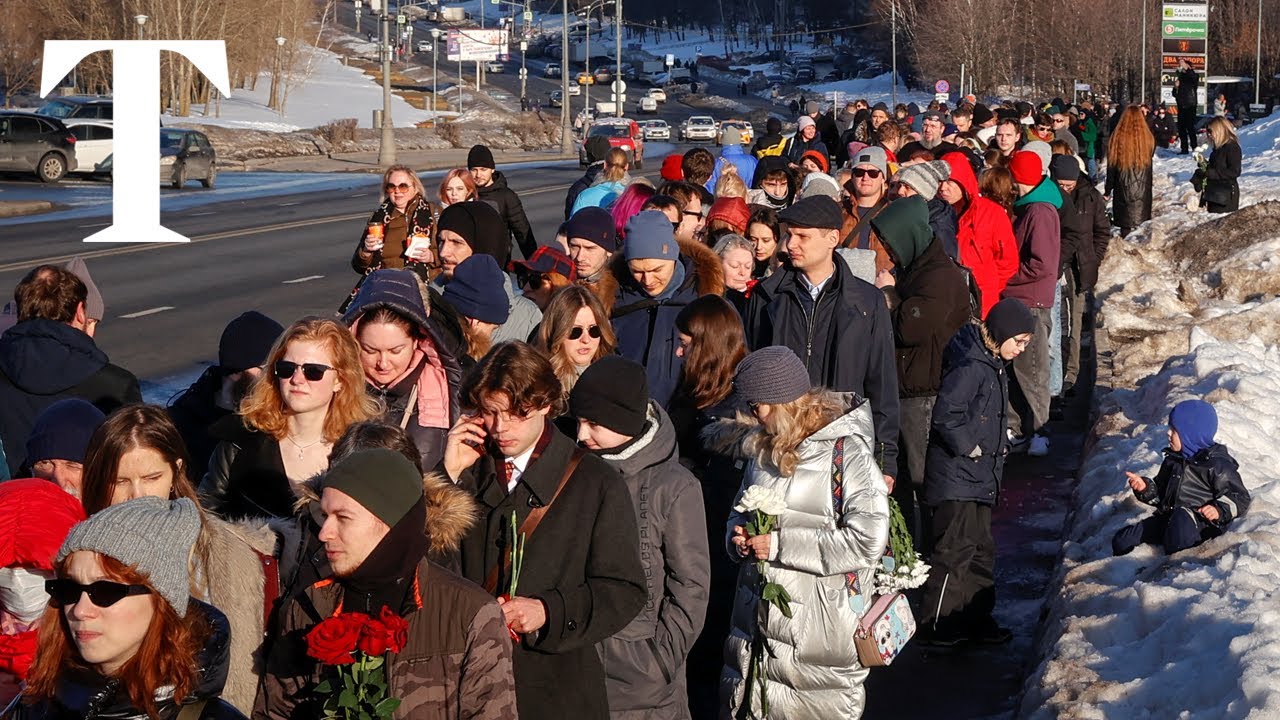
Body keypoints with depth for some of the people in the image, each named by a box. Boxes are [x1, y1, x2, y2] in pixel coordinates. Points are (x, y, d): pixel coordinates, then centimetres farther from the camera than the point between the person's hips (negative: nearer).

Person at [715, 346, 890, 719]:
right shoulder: (763, 446, 10)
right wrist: (738, 537, 1)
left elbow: (867, 541, -21)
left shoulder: (847, 451, -14)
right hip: (757, 618, 7)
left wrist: (780, 545, -18)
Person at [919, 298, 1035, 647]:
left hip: (979, 479, 10)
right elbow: (946, 415, -27)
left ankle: (977, 618, 25)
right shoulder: (970, 365, -21)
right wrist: (968, 447, -17)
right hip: (957, 477, -10)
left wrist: (998, 444, 11)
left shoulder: (993, 363, 12)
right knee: (955, 549, -7)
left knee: (981, 548, 16)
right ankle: (935, 626, -1)